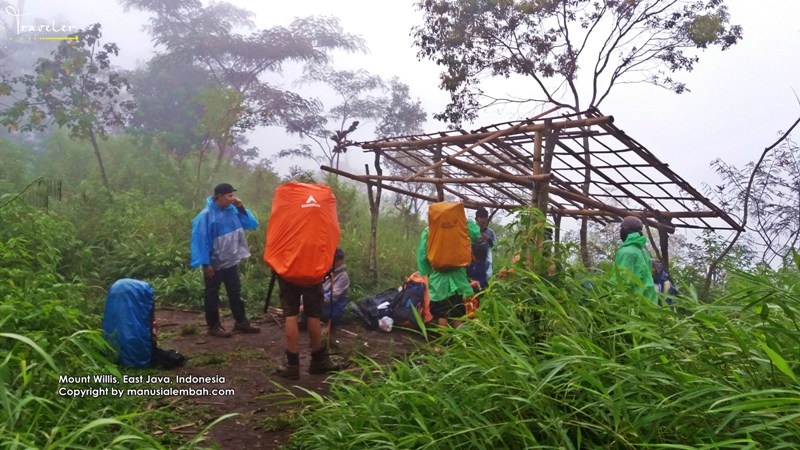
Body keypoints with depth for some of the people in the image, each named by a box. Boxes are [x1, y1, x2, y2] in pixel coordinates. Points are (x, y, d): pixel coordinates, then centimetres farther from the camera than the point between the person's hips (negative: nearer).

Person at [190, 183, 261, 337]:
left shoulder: (232, 210, 0)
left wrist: (241, 208, -7)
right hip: (214, 264, -6)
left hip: (231, 261, 7)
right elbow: (201, 240, -18)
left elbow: (251, 224, 6)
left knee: (235, 292, 14)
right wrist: (206, 263, -18)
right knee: (212, 295, 8)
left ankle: (241, 322, 25)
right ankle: (213, 326, 19)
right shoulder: (206, 215, -18)